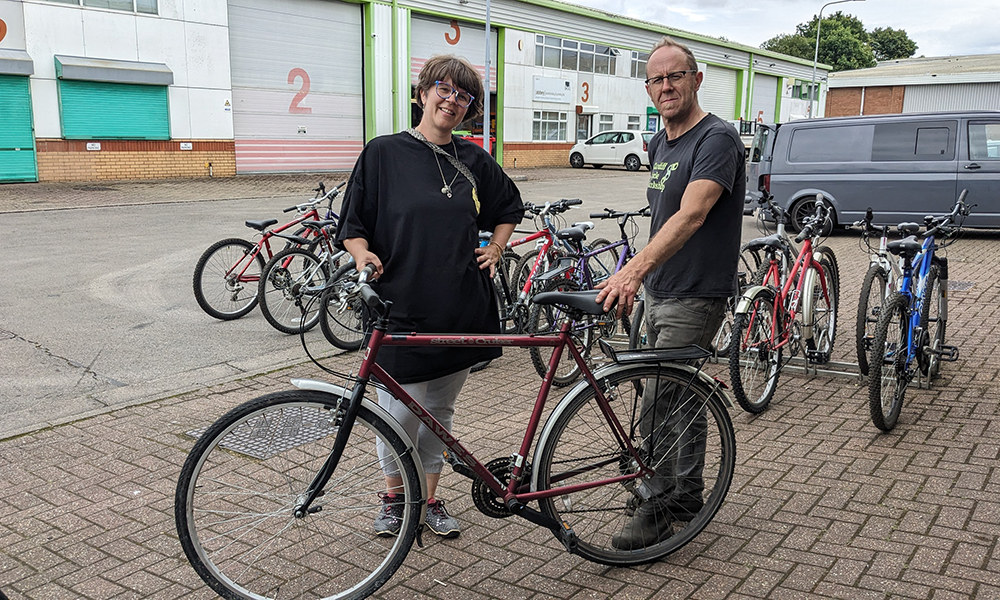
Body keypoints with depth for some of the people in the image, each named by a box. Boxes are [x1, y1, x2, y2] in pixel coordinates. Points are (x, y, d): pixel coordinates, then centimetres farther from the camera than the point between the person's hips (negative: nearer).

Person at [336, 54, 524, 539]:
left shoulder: (474, 161, 8)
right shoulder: (383, 153, -1)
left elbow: (510, 206, 25)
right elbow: (352, 225, 2)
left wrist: (496, 247, 12)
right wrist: (364, 254, -16)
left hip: (460, 309, 3)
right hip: (400, 309, -3)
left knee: (440, 411, 13)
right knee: (400, 412, 0)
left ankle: (429, 498, 30)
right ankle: (393, 496, 25)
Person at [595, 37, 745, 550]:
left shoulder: (717, 139, -17)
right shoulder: (660, 143, 11)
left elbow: (691, 215, -32)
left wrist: (635, 268, -44)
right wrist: (641, 276, 16)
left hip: (696, 295, -9)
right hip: (660, 292, 9)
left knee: (658, 403, -7)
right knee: (680, 395, 17)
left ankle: (657, 507, 9)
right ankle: (687, 496, 31)